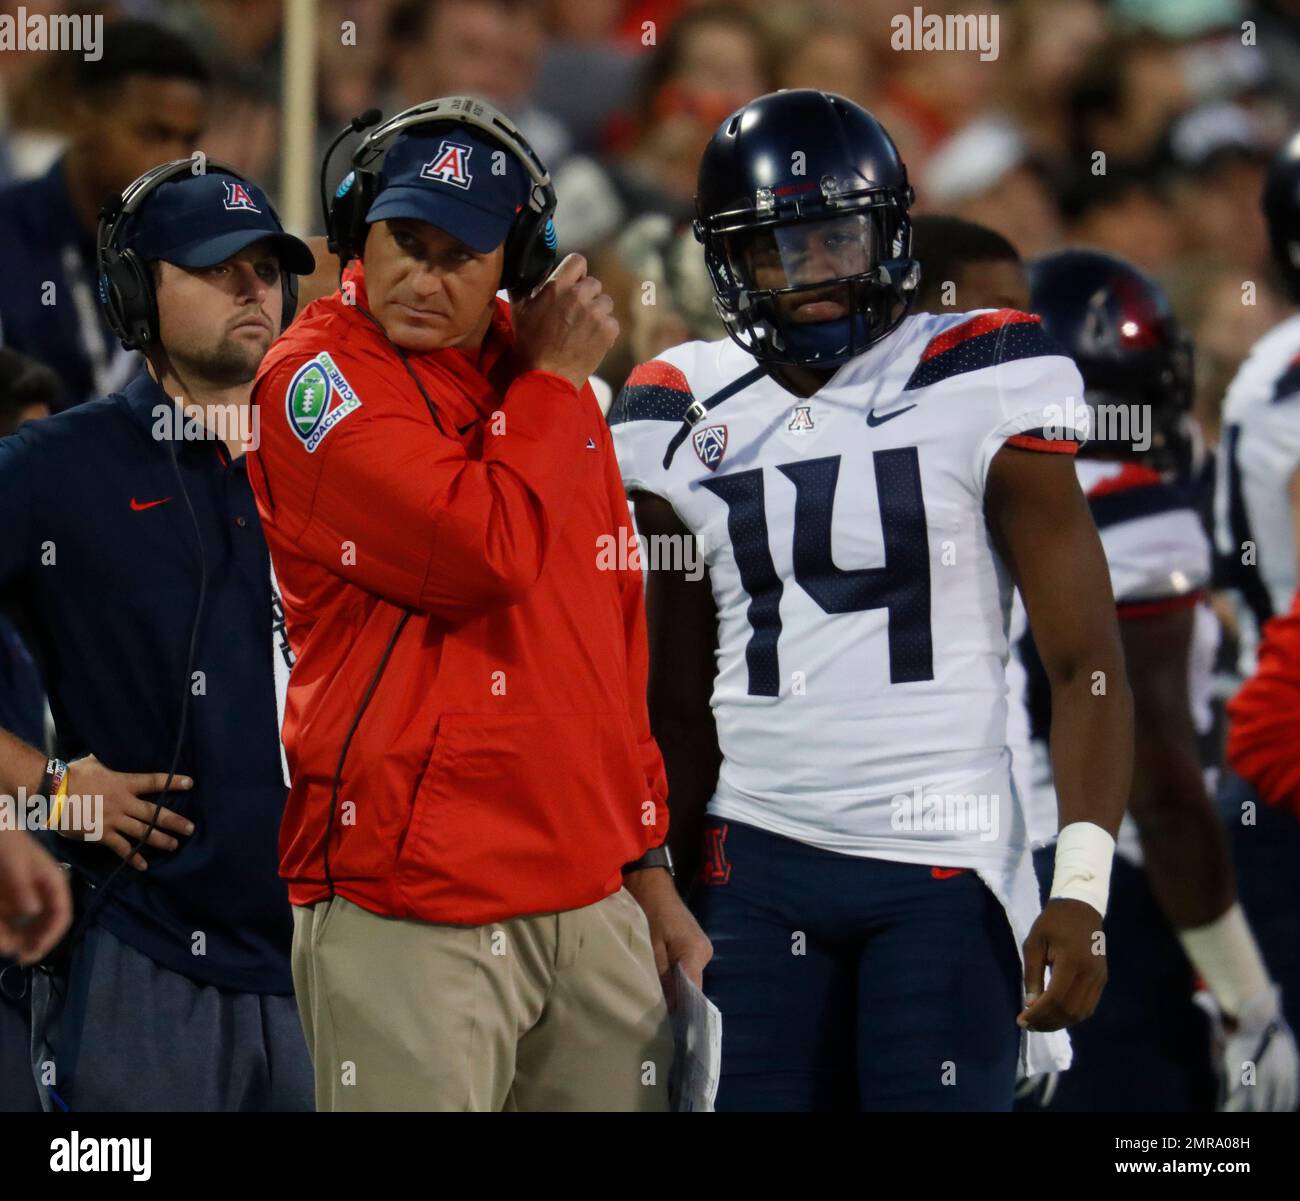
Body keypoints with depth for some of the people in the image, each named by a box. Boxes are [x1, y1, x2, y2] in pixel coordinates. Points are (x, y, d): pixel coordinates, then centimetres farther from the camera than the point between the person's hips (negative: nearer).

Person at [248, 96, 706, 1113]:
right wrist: (552, 383, -5)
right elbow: (485, 553, -19)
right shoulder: (321, 374, -6)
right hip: (411, 908, -6)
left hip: (589, 895, 7)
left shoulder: (549, 382, 16)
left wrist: (648, 872, 19)